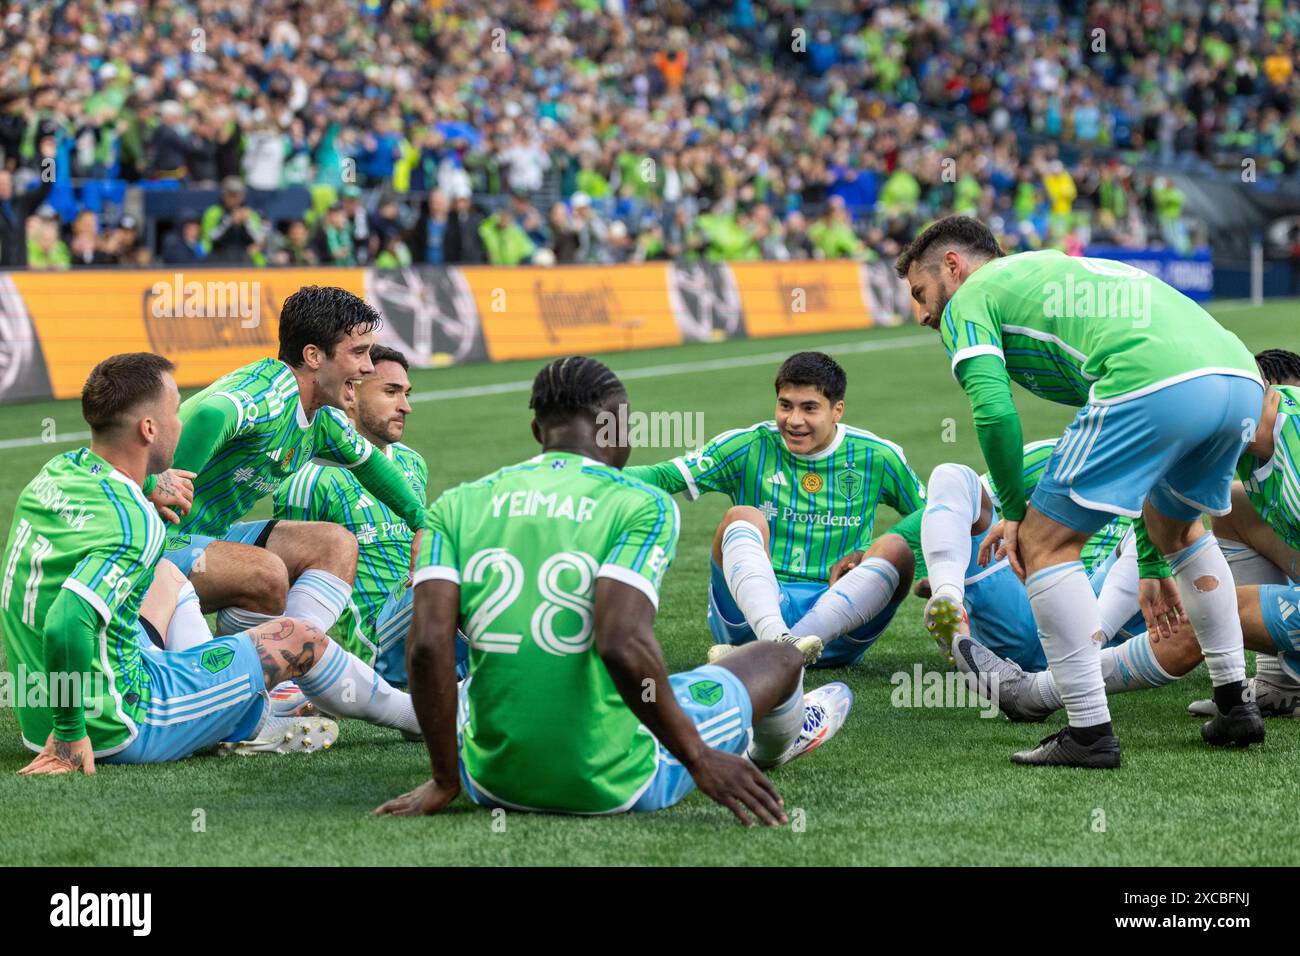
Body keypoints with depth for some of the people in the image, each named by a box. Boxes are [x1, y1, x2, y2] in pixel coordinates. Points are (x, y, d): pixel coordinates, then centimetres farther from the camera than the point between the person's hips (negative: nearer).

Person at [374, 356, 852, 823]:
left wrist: (444, 782, -1)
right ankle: (780, 740, 59)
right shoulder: (642, 505, -11)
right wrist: (700, 760, -15)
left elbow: (428, 646, -10)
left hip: (494, 783, 3)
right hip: (612, 786, -3)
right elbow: (622, 645, -25)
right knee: (781, 658, 25)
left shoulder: (455, 506, 1)